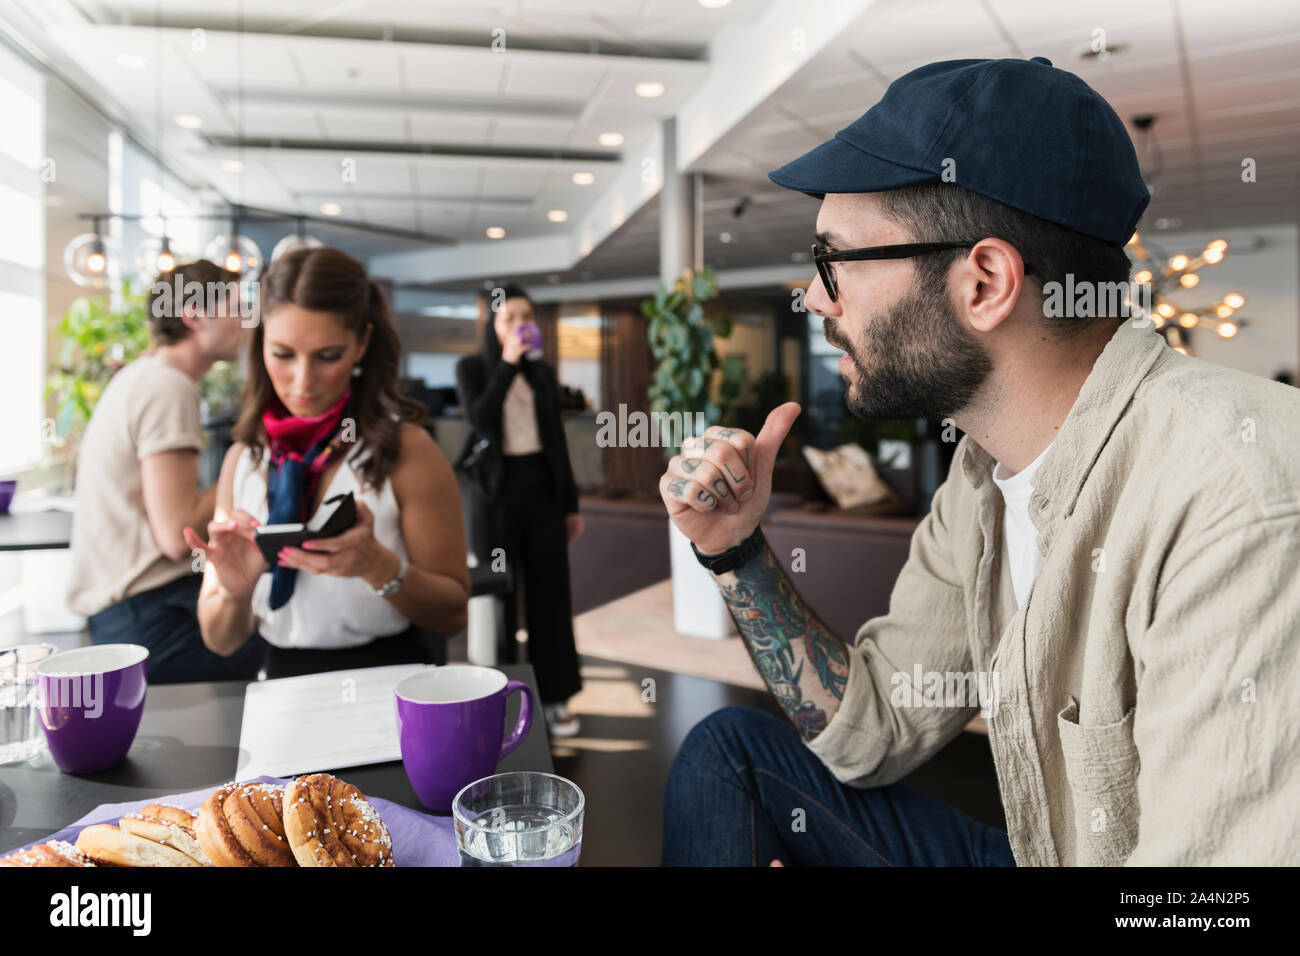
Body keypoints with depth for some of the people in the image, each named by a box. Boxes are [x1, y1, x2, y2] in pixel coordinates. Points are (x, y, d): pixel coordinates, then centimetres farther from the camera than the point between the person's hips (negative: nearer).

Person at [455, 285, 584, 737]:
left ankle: (555, 696, 12)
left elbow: (558, 440, 11)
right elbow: (480, 420, -19)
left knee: (550, 590, 3)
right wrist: (507, 362, -18)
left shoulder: (543, 373, 10)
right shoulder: (471, 368, 0)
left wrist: (571, 503, 9)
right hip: (496, 489, -3)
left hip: (541, 486, 3)